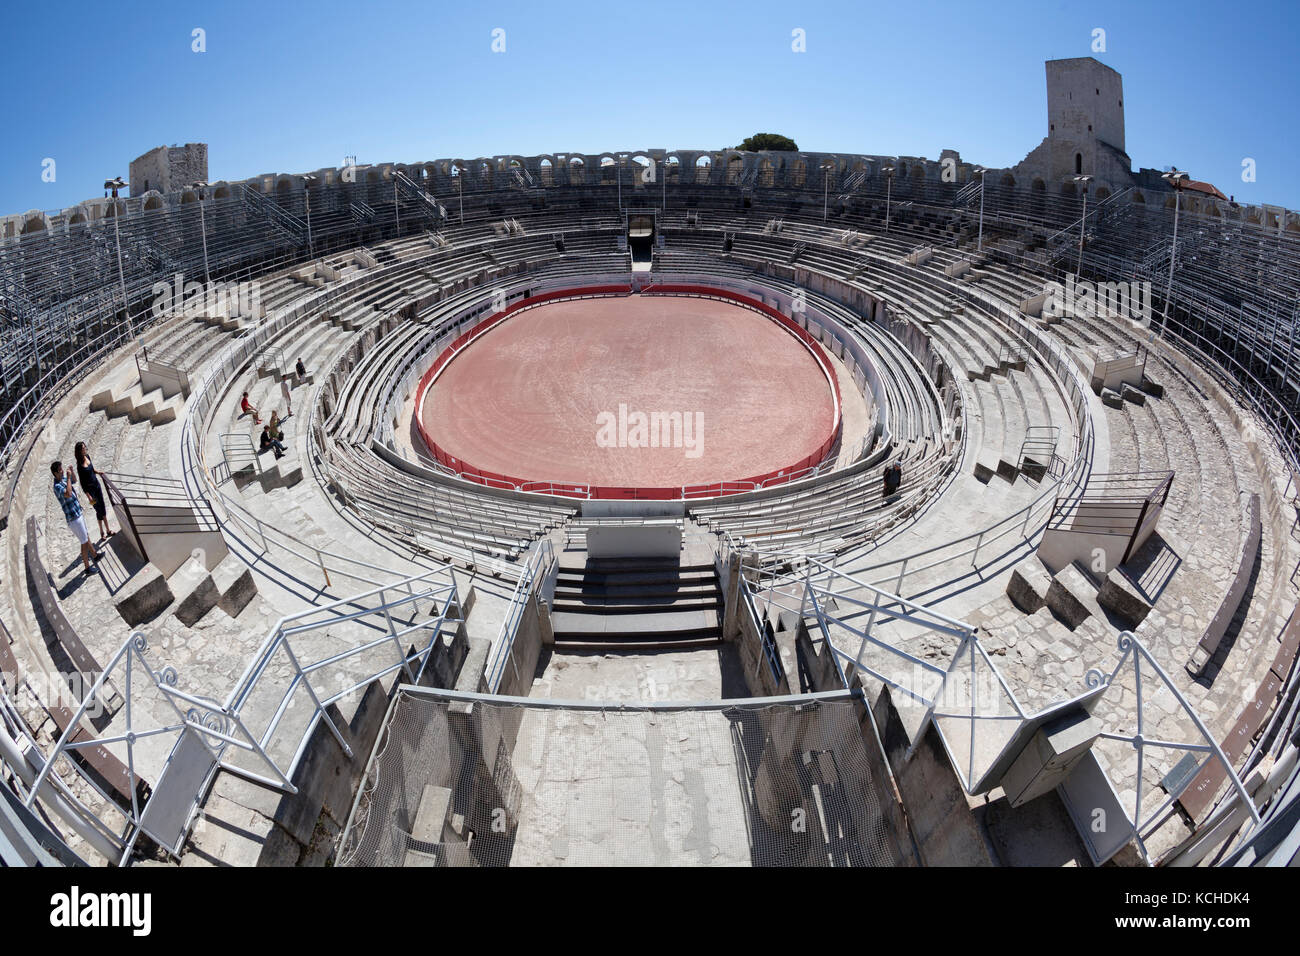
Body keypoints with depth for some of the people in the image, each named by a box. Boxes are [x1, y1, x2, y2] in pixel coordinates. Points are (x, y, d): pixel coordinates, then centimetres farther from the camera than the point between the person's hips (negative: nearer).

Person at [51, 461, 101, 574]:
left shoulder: (63, 479, 3)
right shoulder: (57, 486, -24)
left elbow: (74, 480, 25)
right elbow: (68, 494, -44)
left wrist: (71, 471, 4)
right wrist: (68, 477, -33)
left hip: (79, 513, 9)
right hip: (73, 518, -9)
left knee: (87, 537, 26)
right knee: (84, 543, 0)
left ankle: (95, 556, 44)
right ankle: (87, 568, 11)